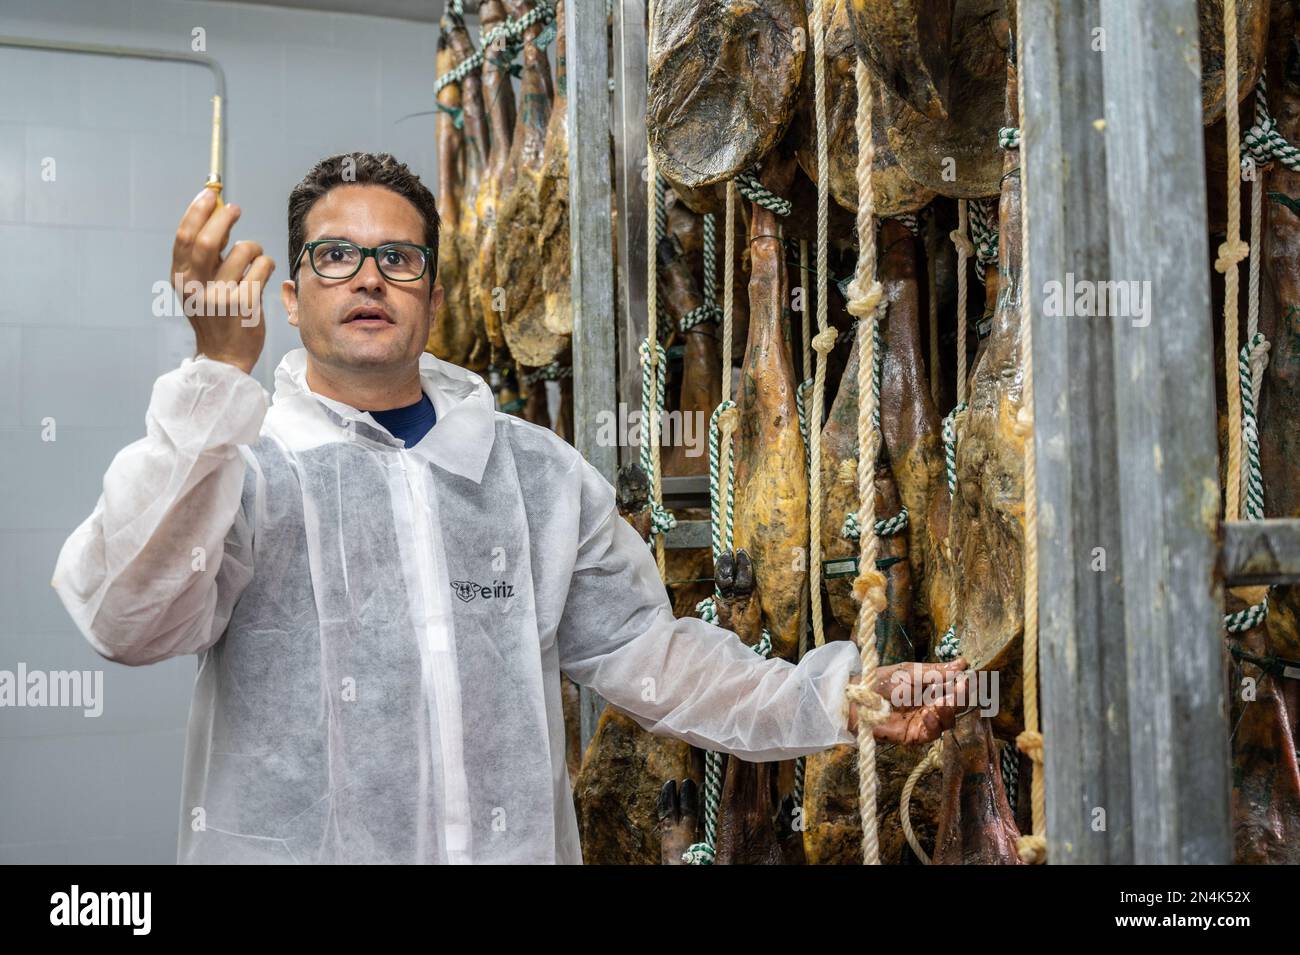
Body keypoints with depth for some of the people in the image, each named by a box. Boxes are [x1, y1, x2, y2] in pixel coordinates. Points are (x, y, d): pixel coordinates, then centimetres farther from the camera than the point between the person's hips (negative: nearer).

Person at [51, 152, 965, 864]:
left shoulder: (539, 472, 8)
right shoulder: (235, 463, -7)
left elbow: (643, 649, 11)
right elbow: (126, 618, -25)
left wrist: (830, 698, 0)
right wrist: (217, 374, -34)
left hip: (517, 842, 4)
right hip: (290, 841, -3)